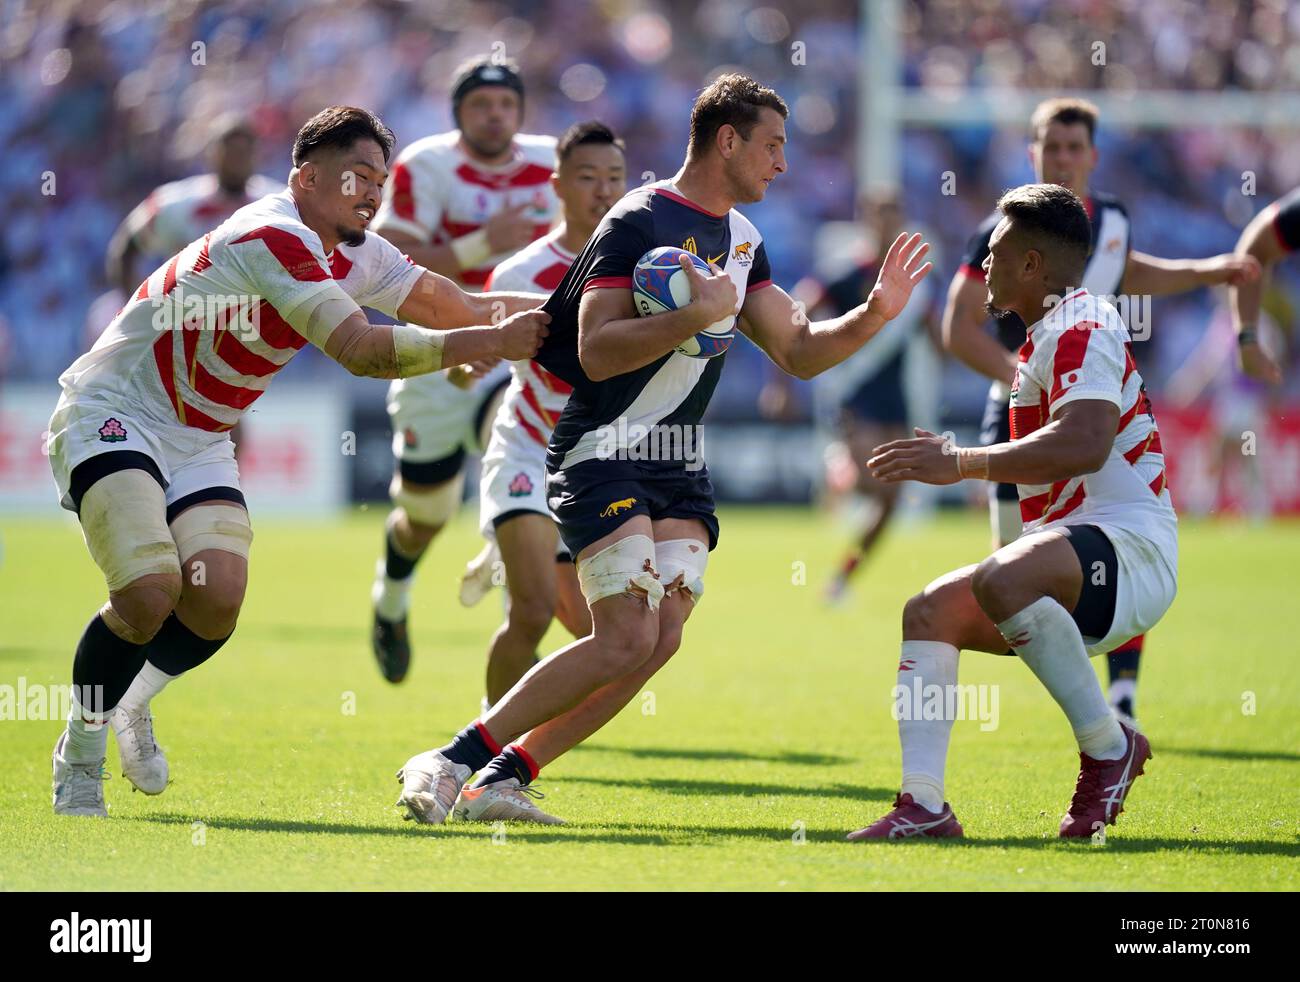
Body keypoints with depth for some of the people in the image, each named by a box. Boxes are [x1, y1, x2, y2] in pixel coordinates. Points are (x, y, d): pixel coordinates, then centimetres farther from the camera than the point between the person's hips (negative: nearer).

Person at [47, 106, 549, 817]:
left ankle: (130, 704, 19)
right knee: (150, 593, -23)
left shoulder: (353, 255, 5)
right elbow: (362, 351, -31)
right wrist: (492, 342, -32)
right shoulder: (274, 238, -25)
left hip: (197, 440, 8)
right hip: (112, 416, -8)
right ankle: (79, 757, -2)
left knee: (216, 600, -12)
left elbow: (451, 305, 8)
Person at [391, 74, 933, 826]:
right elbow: (595, 351, -21)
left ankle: (504, 777, 0)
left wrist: (875, 313, 3)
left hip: (680, 465, 8)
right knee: (627, 638, -18)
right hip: (607, 454, -8)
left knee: (662, 639, -6)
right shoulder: (639, 223, -13)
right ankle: (449, 763, -10)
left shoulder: (743, 240, 14)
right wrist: (698, 315, -28)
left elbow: (799, 353, 17)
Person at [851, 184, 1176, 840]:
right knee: (929, 612, 2)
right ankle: (923, 804, -9)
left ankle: (1109, 747, -20)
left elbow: (1084, 444, -27)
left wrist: (963, 463, -25)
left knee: (1000, 581, -36)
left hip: (1128, 550, -11)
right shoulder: (1045, 337, 22)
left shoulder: (1082, 325, -11)